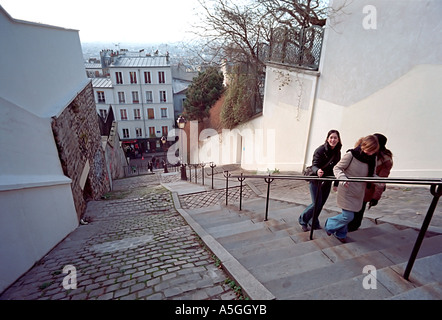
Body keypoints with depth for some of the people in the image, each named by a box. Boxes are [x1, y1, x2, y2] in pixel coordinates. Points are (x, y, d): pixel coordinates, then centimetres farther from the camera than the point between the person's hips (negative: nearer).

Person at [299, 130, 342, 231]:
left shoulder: (337, 152, 2)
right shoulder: (320, 150, -17)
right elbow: (314, 166, -21)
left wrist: (336, 183, 12)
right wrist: (317, 171, -44)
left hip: (327, 181, 6)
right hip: (315, 180, -6)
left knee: (321, 204, 10)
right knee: (317, 204, -7)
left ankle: (313, 223, 30)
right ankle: (303, 219, 16)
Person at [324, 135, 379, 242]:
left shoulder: (372, 158, 1)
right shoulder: (351, 154, -18)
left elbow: (372, 175, 9)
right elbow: (337, 168, -11)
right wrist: (343, 179, -29)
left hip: (358, 193, 6)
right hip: (347, 191, -6)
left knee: (348, 215, 14)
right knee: (348, 216, -6)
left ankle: (340, 234, 36)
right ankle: (329, 224, 21)